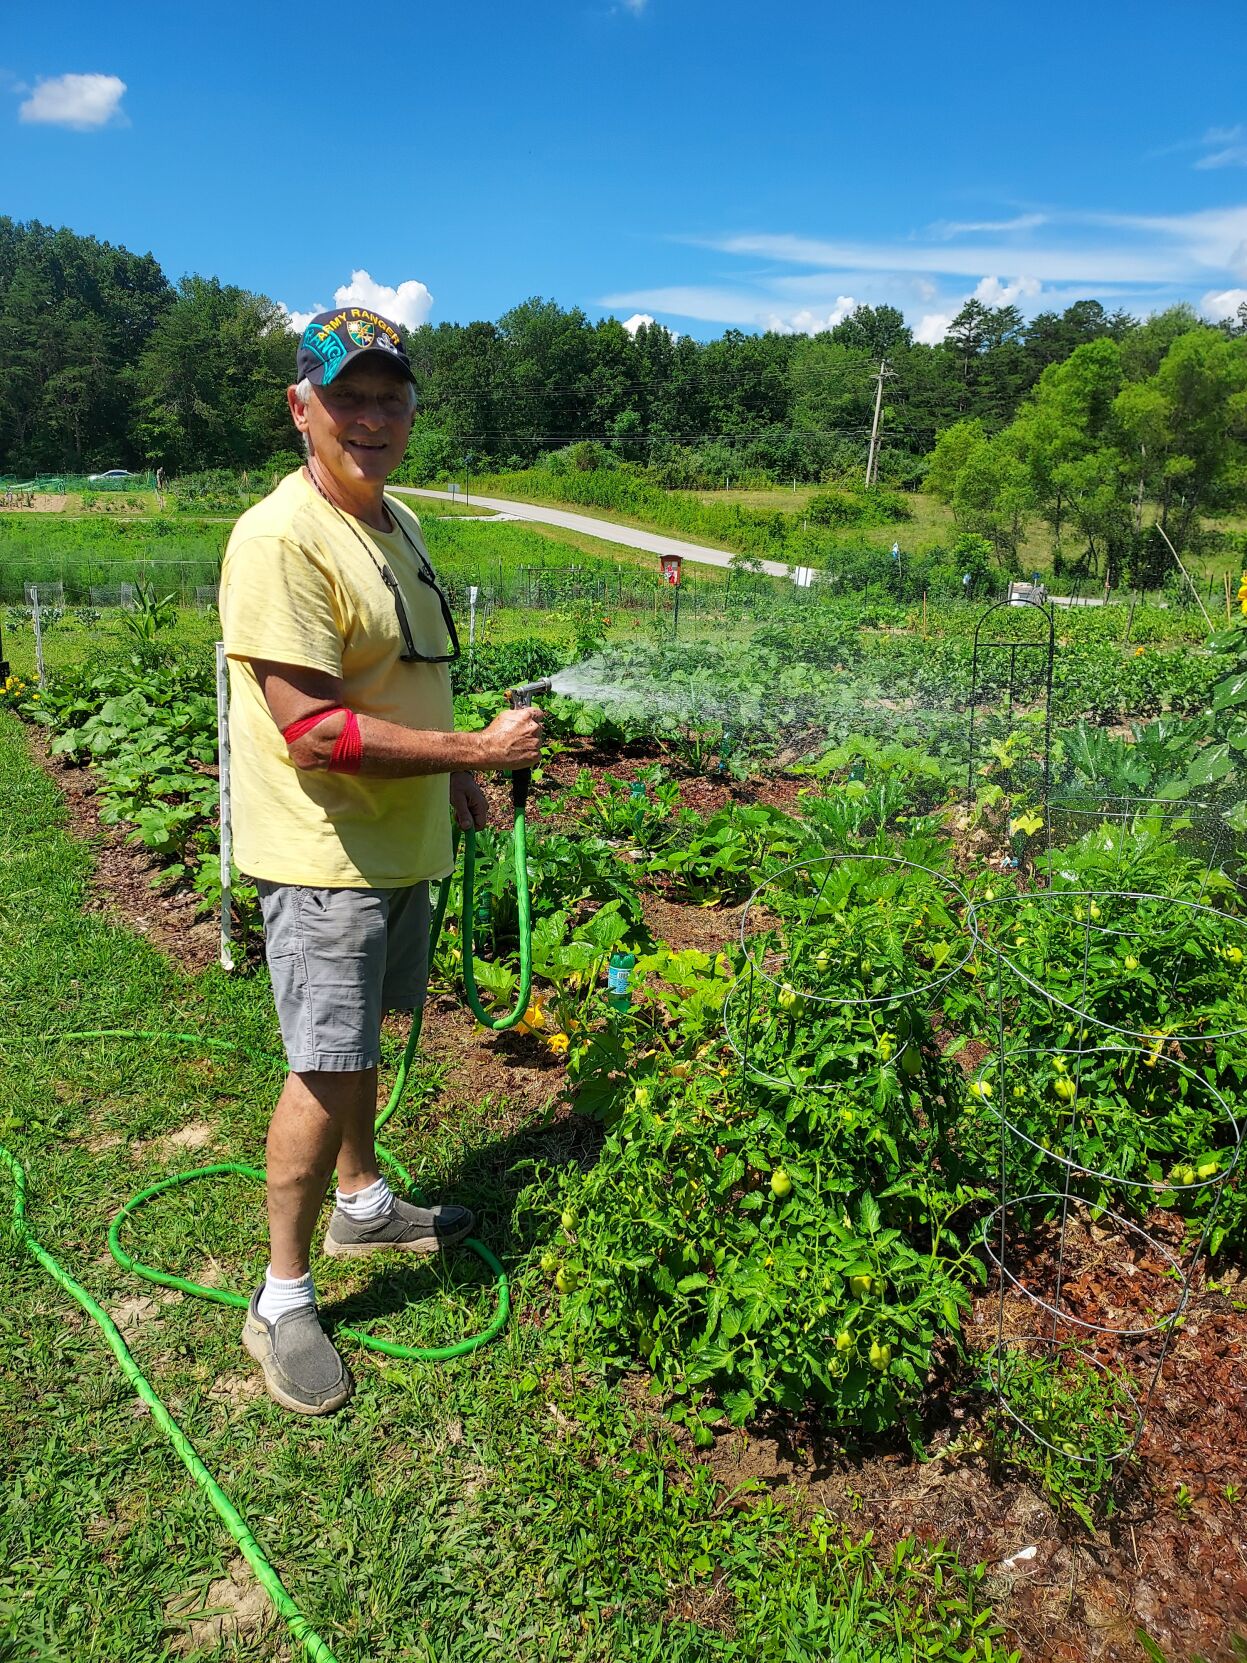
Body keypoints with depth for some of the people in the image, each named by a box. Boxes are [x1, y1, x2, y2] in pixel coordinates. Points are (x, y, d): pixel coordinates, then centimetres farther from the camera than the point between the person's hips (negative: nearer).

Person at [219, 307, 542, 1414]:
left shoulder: (398, 523, 10)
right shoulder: (281, 541, -20)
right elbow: (313, 730, -26)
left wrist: (451, 781, 13)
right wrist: (479, 750, -23)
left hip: (404, 840, 8)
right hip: (325, 855, -8)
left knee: (363, 1039, 22)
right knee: (327, 1071, -3)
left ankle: (363, 1202, 43)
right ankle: (283, 1299, 16)